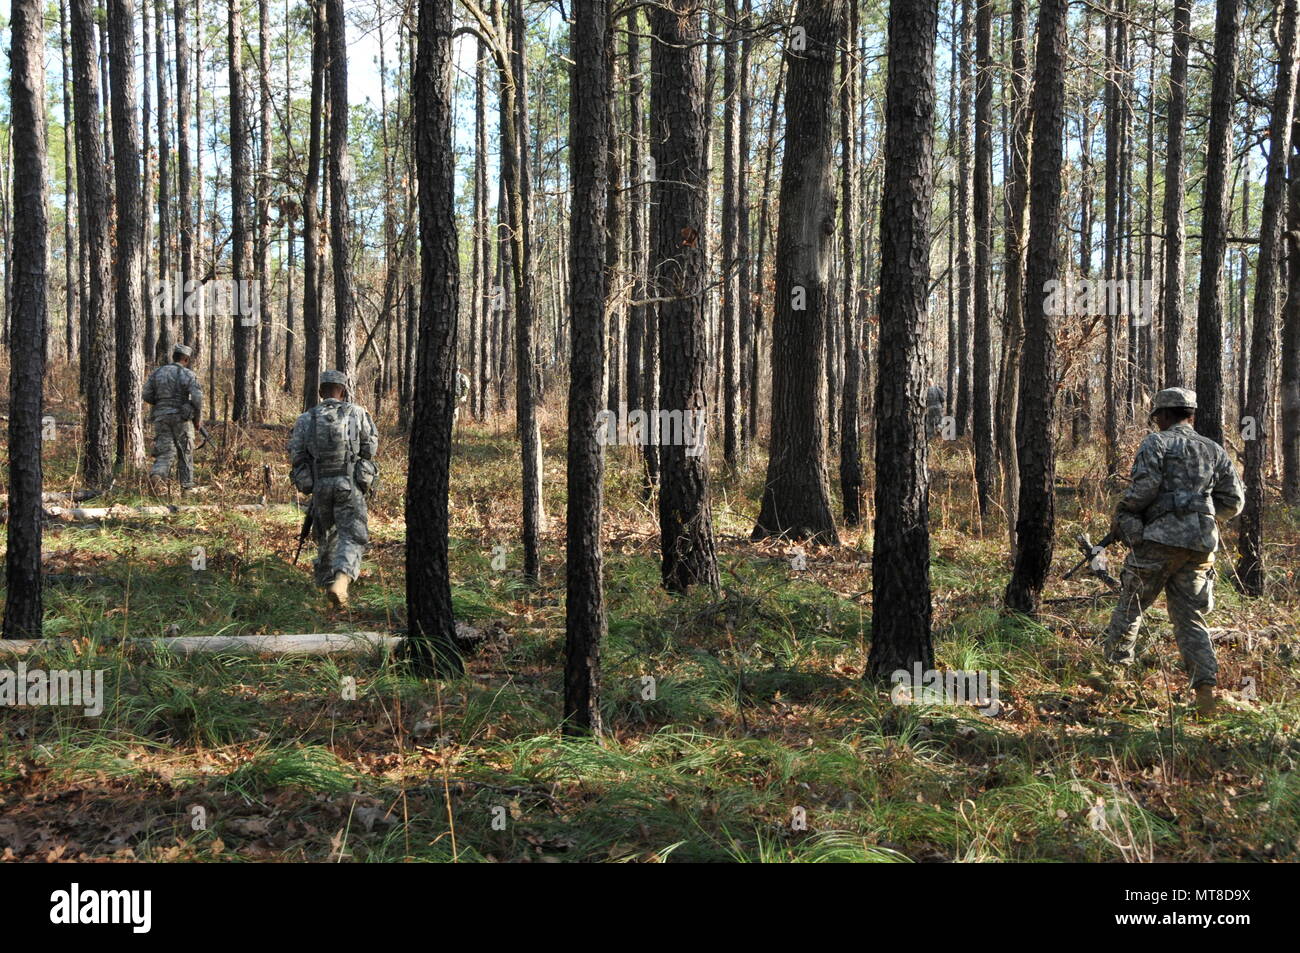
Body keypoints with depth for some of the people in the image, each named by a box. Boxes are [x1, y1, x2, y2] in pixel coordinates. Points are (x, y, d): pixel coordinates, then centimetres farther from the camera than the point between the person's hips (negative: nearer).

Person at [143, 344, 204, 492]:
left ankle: (156, 475, -26)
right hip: (181, 418, -3)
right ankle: (187, 486, 13)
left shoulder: (157, 373, 10)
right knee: (185, 453, 9)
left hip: (161, 417, 3)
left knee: (165, 452, 2)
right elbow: (197, 398, -12)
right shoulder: (188, 374, -4)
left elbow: (147, 396, 8)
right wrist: (198, 417, 2)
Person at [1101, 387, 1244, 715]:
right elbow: (1234, 501, 14)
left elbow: (1142, 489, -12)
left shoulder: (1157, 442, -1)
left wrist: (1120, 518, 4)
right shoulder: (1214, 450, 17)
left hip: (1161, 539, -5)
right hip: (1201, 544, 5)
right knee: (1190, 618, 6)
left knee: (1130, 606, 10)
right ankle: (1206, 686, -9)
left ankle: (1114, 670, 14)